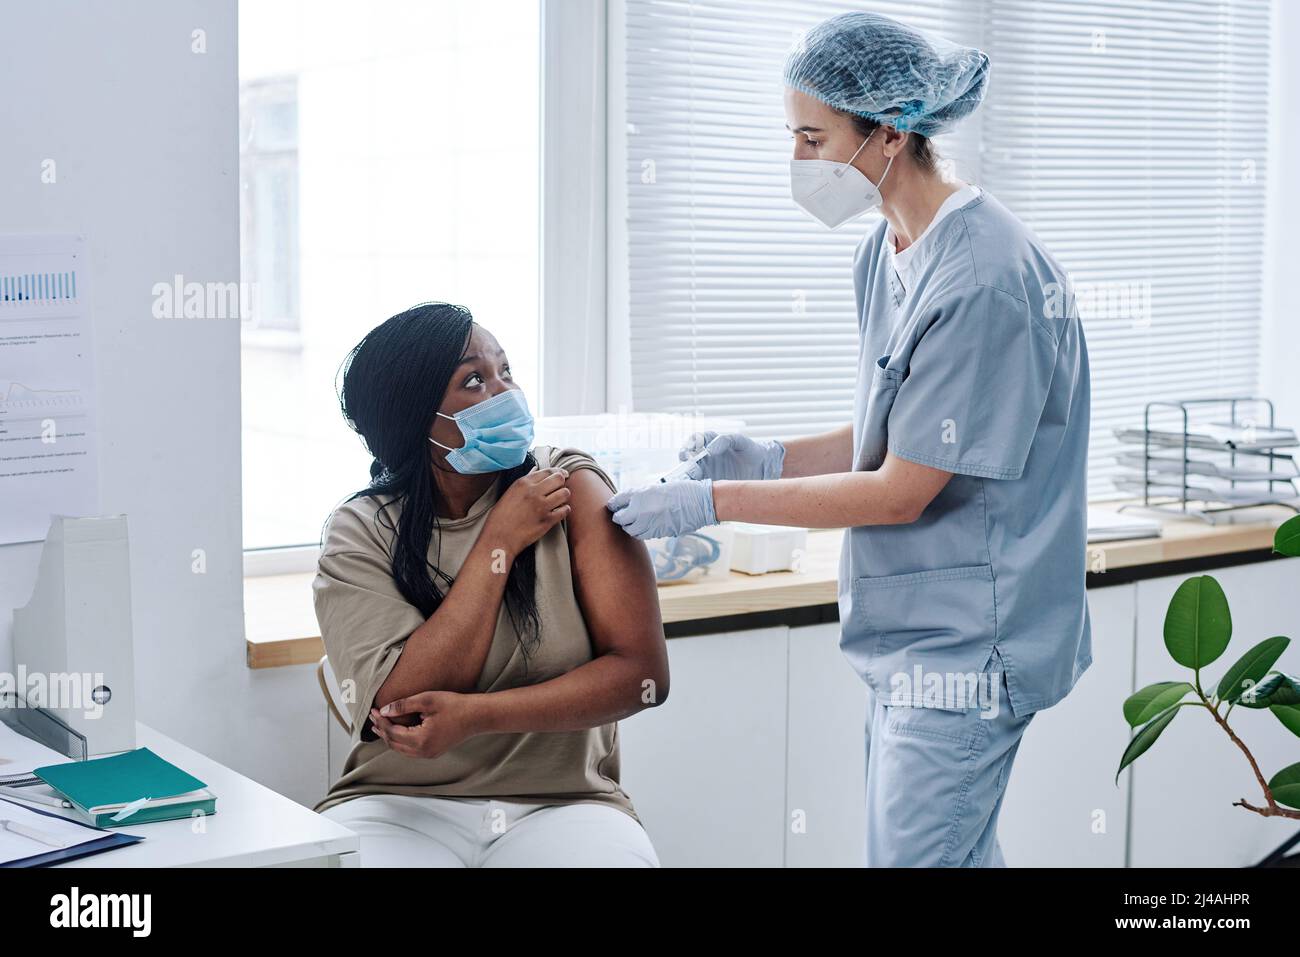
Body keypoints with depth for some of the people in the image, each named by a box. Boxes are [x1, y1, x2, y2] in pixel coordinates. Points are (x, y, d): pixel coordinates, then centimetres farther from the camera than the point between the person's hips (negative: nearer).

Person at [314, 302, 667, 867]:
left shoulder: (571, 486, -3)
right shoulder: (361, 532, -1)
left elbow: (641, 672, -9)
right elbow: (398, 707, -15)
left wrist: (474, 715, -20)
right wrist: (499, 543, -13)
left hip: (561, 803, 0)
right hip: (399, 804, 0)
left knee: (613, 853, -31)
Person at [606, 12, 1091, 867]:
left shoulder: (981, 281, -22)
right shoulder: (886, 250, 8)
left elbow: (903, 491, -19)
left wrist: (714, 502, -15)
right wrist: (770, 459, -2)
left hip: (963, 642, -9)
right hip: (912, 636, 9)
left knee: (918, 852, -2)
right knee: (957, 852, 17)